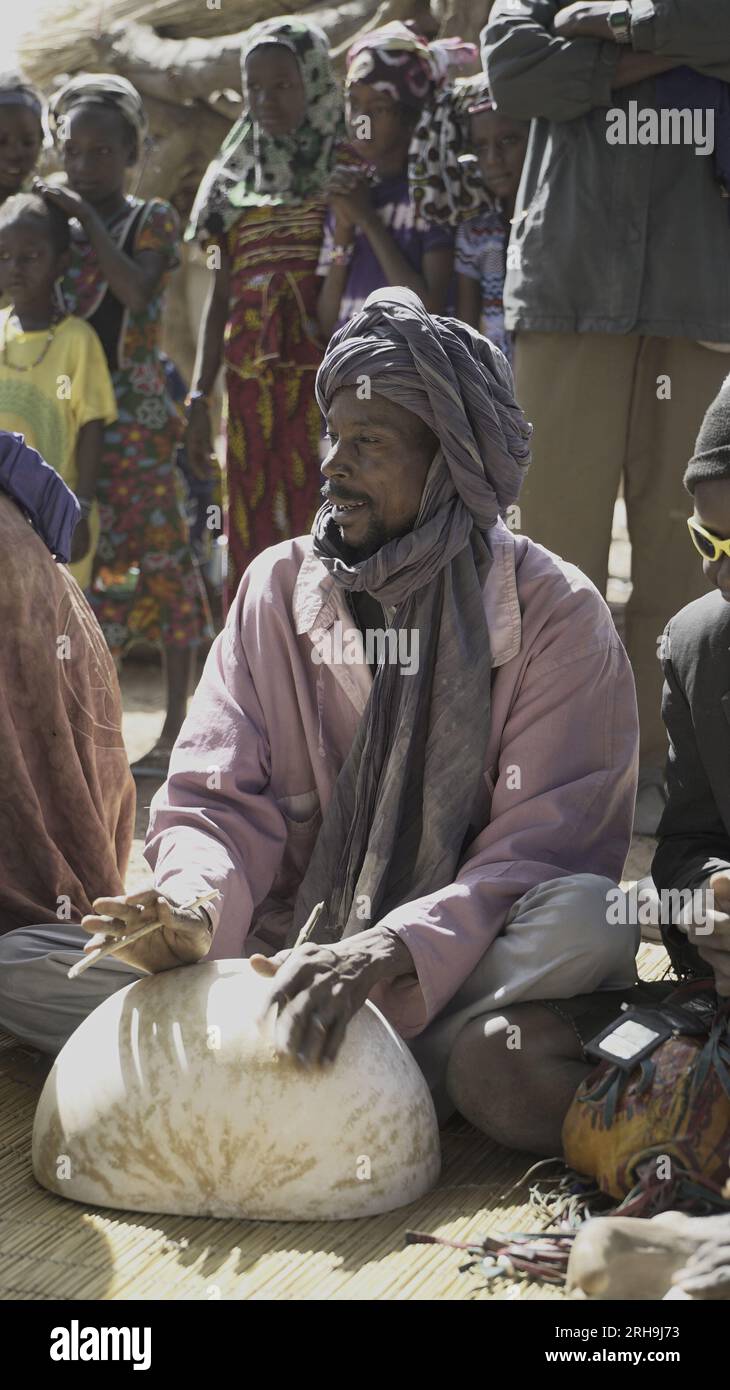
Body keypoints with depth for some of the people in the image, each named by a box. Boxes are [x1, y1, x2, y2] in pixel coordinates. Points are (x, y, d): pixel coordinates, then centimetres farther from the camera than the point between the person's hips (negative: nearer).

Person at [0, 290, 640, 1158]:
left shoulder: (554, 614, -4)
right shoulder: (280, 586, 7)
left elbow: (545, 851, -13)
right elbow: (218, 797, 3)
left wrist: (381, 954, -29)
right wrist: (194, 905, -22)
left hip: (457, 973, -4)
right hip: (289, 954, 4)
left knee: (586, 921, -36)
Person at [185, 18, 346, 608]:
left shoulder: (346, 169, 2)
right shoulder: (236, 179, 15)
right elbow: (221, 298, 15)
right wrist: (199, 396, 11)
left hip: (322, 377, -4)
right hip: (251, 383, 4)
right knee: (254, 529, 4)